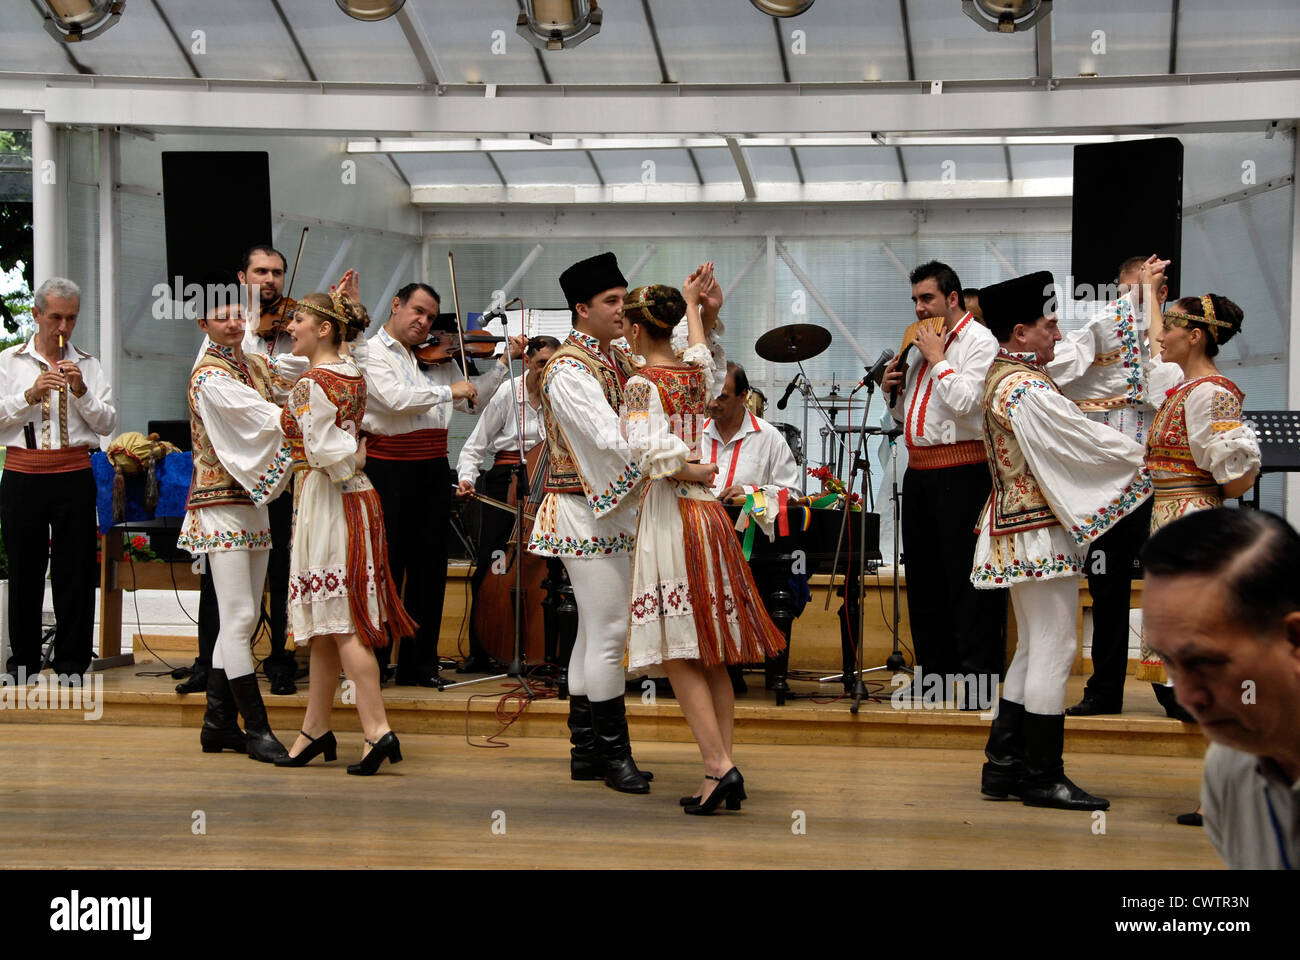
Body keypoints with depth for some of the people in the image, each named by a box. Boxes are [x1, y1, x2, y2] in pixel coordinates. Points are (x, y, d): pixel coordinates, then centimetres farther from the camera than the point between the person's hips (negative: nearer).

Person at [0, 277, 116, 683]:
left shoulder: (87, 365, 11)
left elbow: (107, 424, 6)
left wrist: (81, 391, -8)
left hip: (74, 476, 0)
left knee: (75, 569, 0)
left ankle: (72, 661, 7)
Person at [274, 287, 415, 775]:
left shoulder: (311, 384, -16)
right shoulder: (353, 374, 9)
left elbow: (325, 452, -21)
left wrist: (353, 459, 1)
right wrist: (344, 302, 26)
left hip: (326, 498, -9)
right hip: (355, 497, 9)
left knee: (338, 622, -9)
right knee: (327, 622, 13)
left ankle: (378, 730, -15)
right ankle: (316, 729, 19)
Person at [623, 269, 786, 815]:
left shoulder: (642, 384, -11)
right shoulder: (696, 371, 10)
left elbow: (653, 451, -25)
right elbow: (699, 348, 35)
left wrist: (690, 471, -7)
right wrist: (692, 301, 50)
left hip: (670, 514, -7)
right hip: (706, 511, 7)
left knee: (679, 655, -6)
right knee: (711, 658, 8)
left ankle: (719, 765, -16)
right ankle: (725, 776, 9)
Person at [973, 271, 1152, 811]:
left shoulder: (1000, 377, 14)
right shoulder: (1027, 389, -19)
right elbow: (1089, 443, -17)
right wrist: (1153, 459, -2)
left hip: (1016, 531, 11)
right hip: (1041, 533, -11)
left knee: (1034, 650, 15)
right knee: (1053, 650, -5)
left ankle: (1004, 767, 17)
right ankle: (1042, 777, -1)